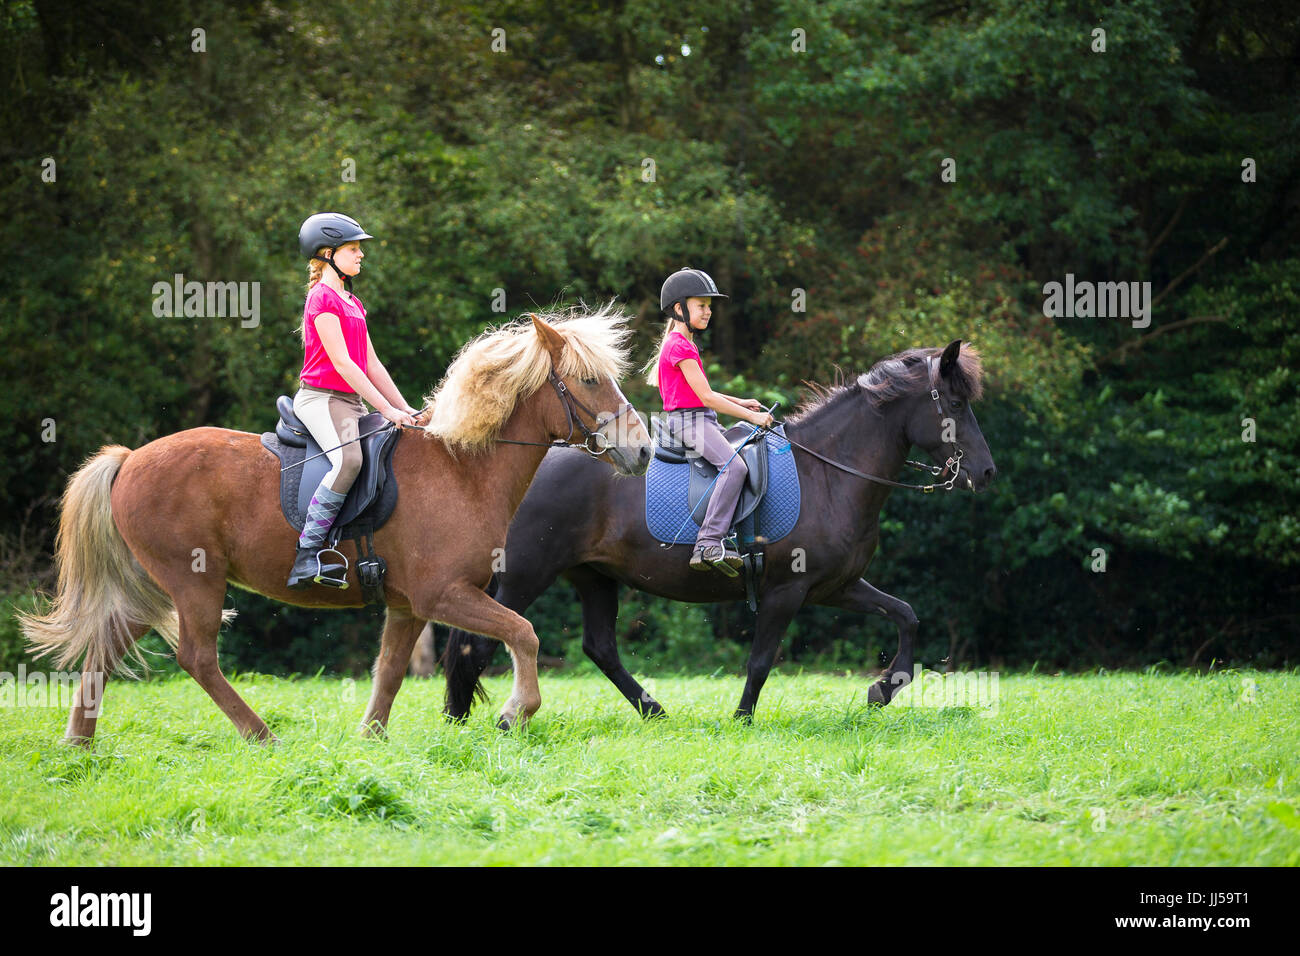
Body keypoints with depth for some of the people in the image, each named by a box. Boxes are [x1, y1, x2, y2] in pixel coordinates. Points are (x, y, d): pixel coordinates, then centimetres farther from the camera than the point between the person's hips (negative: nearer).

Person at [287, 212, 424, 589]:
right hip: (321, 398, -10)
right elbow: (342, 362, -15)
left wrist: (405, 409, 10)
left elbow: (371, 364, 20)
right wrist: (386, 409, -17)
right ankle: (308, 554, -34)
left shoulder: (353, 304, 21)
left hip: (352, 402, 10)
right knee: (349, 460, -33)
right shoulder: (323, 298, -8)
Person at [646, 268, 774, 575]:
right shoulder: (680, 346, -13)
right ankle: (708, 544, -35)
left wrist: (741, 402, 19)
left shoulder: (684, 345, 20)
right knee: (735, 466, -28)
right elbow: (705, 397, -17)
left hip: (701, 421, 11)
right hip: (688, 421, -11)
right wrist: (752, 416, -14)